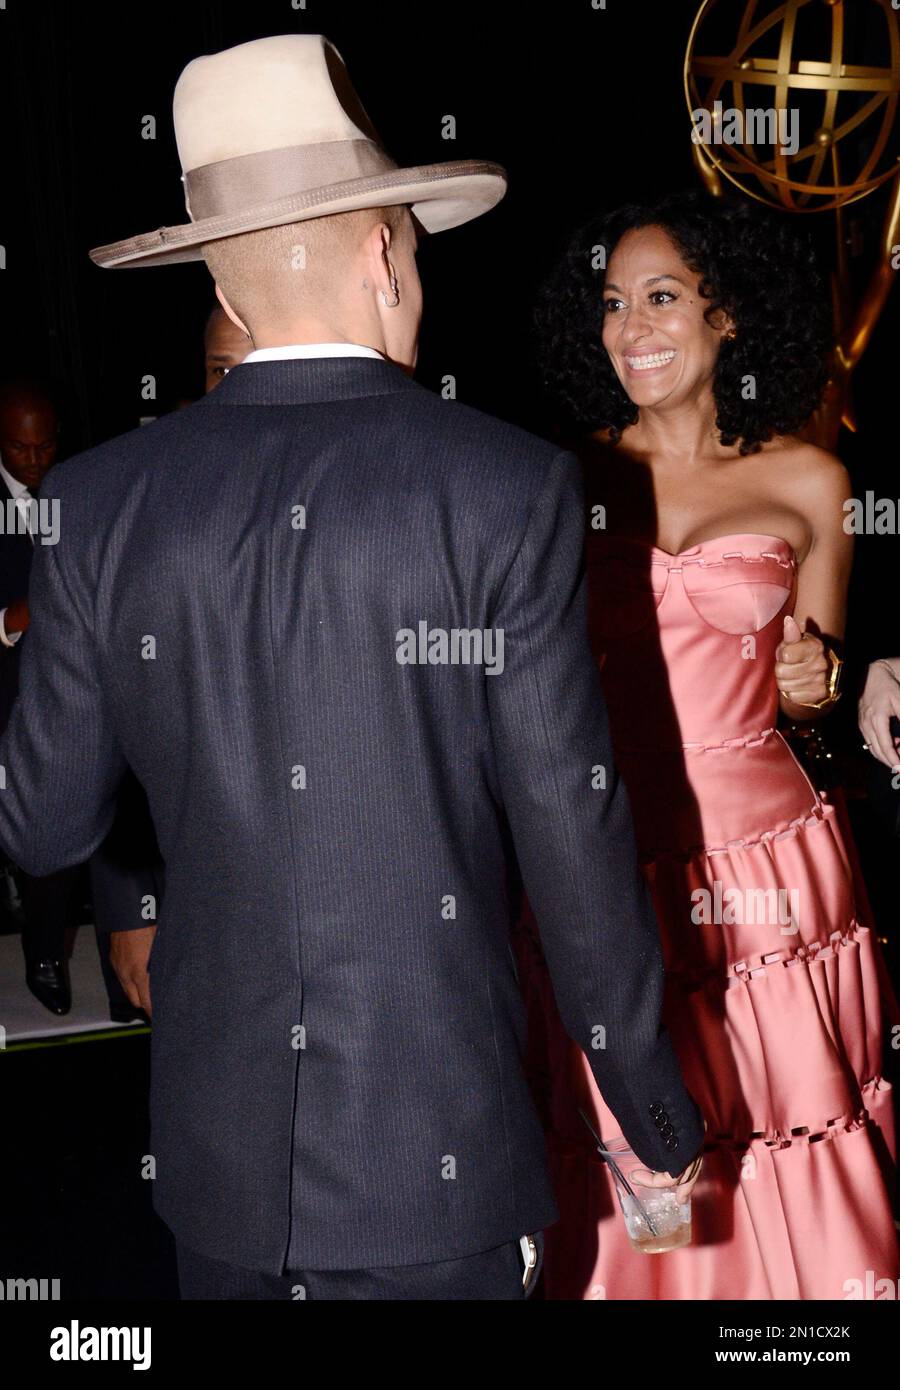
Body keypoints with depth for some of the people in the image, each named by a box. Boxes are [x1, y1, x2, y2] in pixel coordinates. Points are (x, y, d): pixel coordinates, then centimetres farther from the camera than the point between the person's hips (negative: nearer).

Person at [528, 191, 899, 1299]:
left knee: (773, 1131, 9)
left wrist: (811, 679, -9)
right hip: (605, 864, 1)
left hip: (761, 863, 0)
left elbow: (804, 690, 12)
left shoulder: (806, 481, 3)